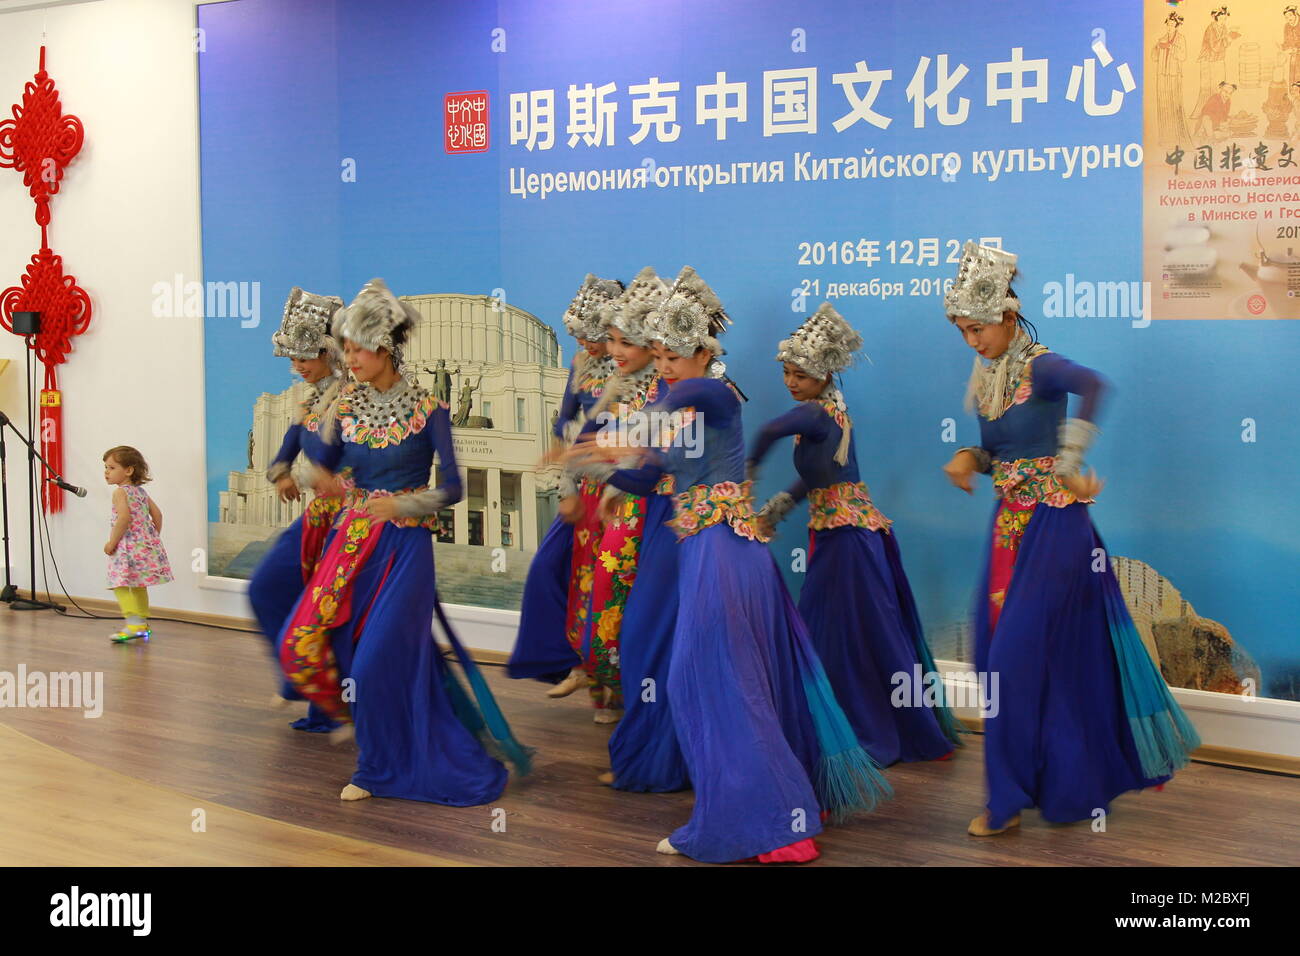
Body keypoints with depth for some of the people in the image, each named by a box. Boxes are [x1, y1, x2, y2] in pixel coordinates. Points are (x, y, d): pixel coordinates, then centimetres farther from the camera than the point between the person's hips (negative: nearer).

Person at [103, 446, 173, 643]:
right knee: (138, 586, 20)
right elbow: (157, 514, 14)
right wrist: (155, 537, 22)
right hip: (146, 544, 9)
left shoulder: (120, 492, -10)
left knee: (121, 585, -10)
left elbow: (124, 517, -23)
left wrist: (112, 542, -17)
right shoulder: (141, 492, 14)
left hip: (128, 545, -9)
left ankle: (134, 622, -21)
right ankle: (143, 623, 28)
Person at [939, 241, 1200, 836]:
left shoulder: (1039, 367, -16)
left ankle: (1010, 798, 3)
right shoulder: (987, 377, 9)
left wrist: (1069, 465, -37)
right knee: (995, 648, 11)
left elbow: (1091, 384, -38)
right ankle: (1069, 781, 27)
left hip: (1051, 525, -9)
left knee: (1019, 653, -8)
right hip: (1010, 525, 9)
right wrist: (969, 459, -3)